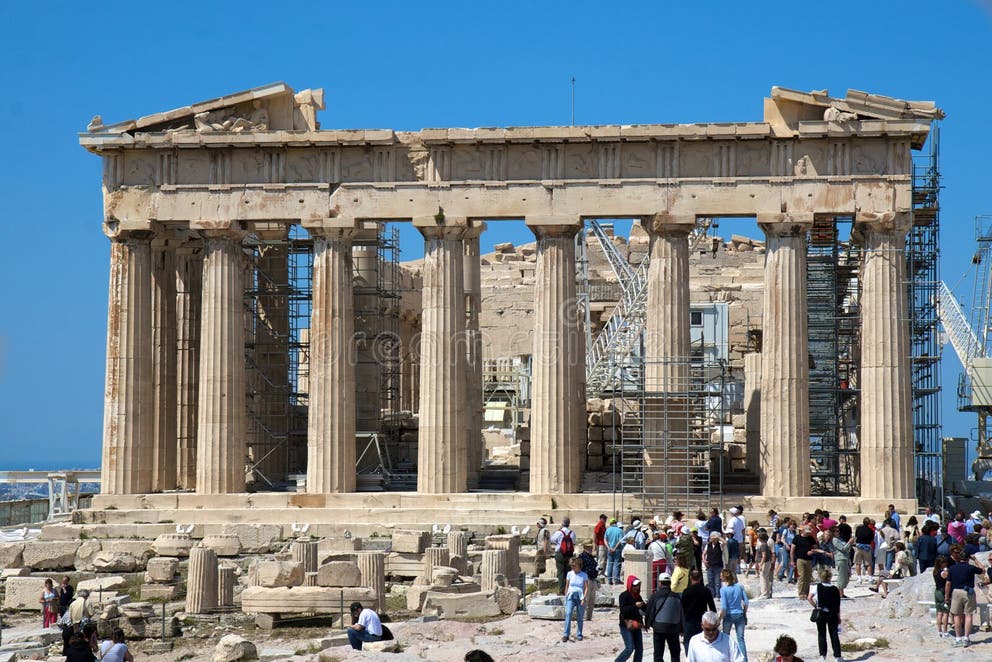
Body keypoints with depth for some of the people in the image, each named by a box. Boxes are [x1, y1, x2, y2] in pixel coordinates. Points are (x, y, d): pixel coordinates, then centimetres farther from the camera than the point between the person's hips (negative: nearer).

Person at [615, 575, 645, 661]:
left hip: (636, 625, 7)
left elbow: (644, 608, 18)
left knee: (639, 648, 5)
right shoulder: (624, 596, -9)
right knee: (630, 648, -12)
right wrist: (635, 605, -26)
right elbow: (623, 610, -19)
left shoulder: (637, 596, 13)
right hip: (627, 626, -7)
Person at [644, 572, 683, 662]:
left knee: (658, 654, 3)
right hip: (674, 627, 2)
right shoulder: (677, 596, 2)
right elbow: (682, 613, 7)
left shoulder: (655, 595, -7)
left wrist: (648, 623, 15)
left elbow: (648, 611, -2)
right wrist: (682, 629, 16)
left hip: (659, 627, -2)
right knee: (675, 654, 13)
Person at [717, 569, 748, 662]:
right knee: (740, 639, 6)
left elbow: (723, 607, -15)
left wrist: (719, 619, -6)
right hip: (740, 615, 3)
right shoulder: (739, 586, -2)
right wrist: (745, 614, 13)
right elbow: (746, 602, 0)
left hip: (728, 616, -3)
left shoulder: (723, 589, -13)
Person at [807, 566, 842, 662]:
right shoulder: (835, 589, -4)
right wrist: (839, 617, 7)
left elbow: (809, 598, -19)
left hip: (821, 614, -1)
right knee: (834, 634, 8)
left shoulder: (817, 587, -7)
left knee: (821, 634, 10)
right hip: (832, 614, 1)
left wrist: (816, 607, -5)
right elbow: (838, 606, -1)